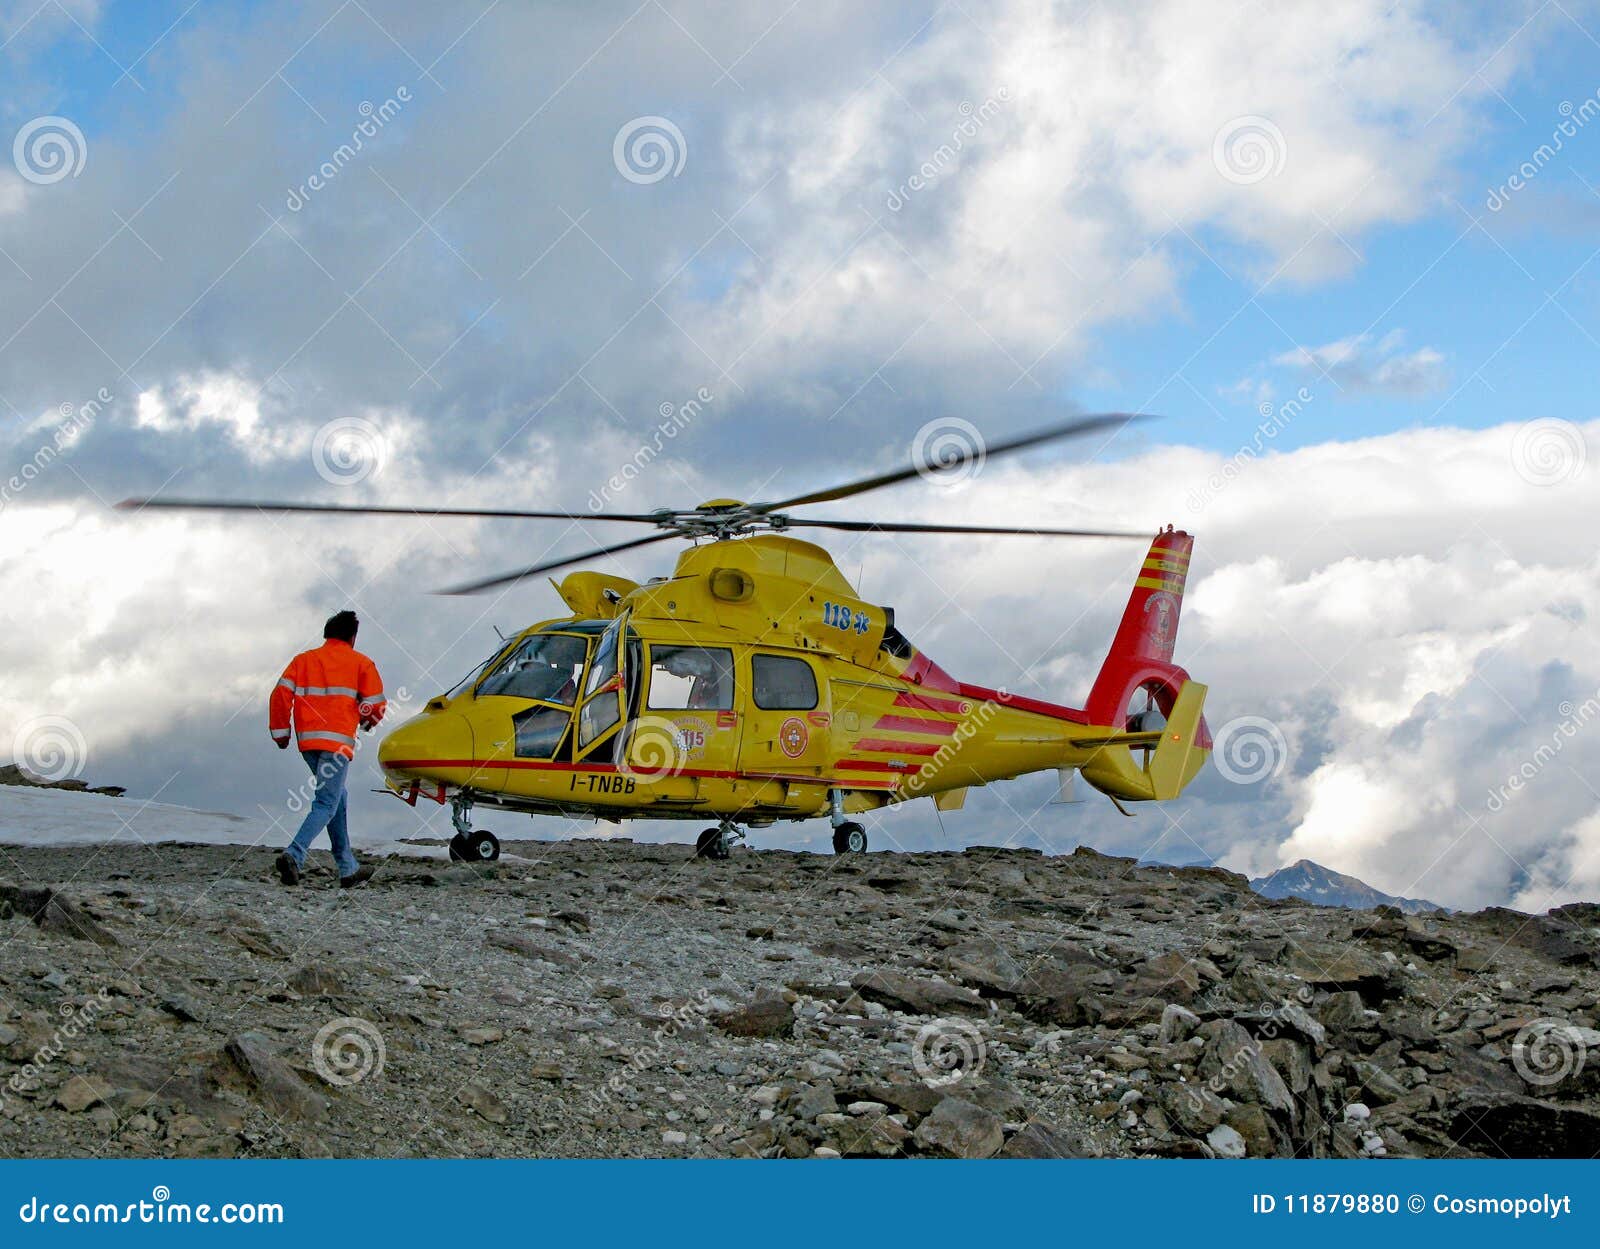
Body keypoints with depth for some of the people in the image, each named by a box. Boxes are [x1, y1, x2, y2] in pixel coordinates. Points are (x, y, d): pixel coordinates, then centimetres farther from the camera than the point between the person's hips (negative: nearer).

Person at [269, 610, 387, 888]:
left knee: (337, 799, 17)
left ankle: (348, 869, 18)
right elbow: (376, 706, 1)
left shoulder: (303, 660, 15)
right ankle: (294, 855, -28)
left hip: (308, 739, 5)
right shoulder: (360, 663, 5)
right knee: (326, 805, -6)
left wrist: (280, 731, 10)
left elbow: (281, 693, 3)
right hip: (338, 740, -5)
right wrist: (366, 721, 23)